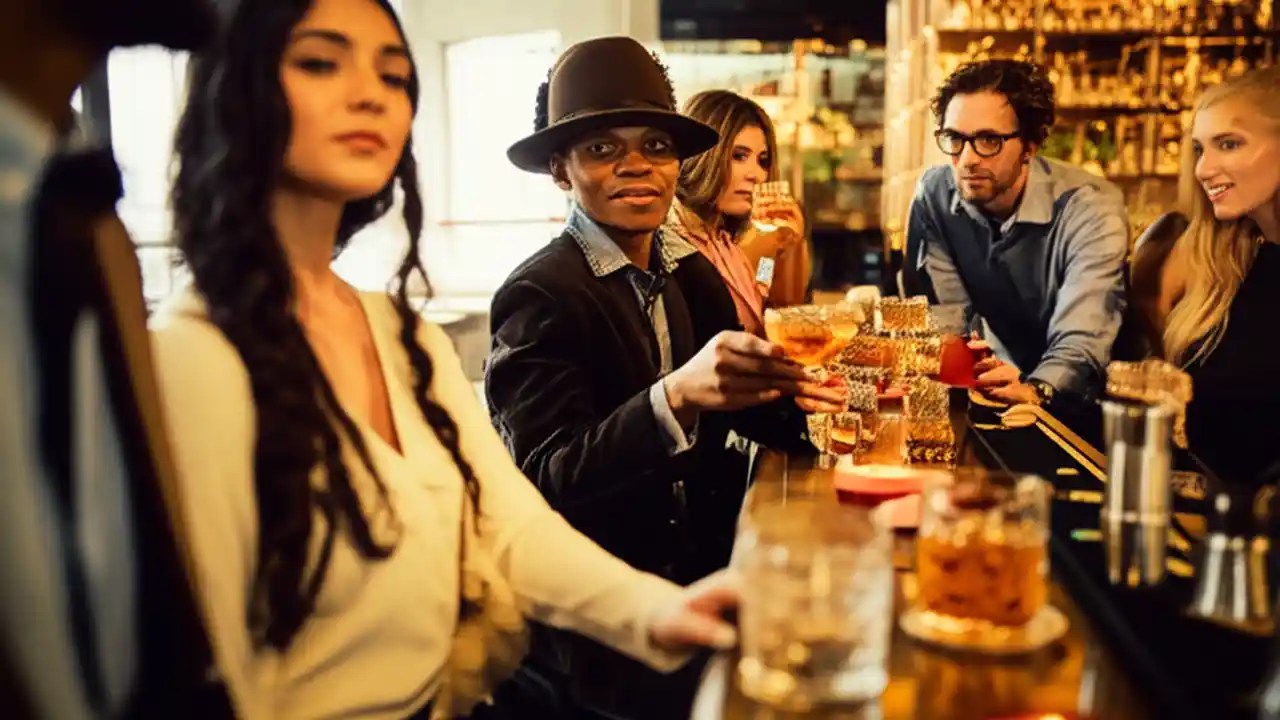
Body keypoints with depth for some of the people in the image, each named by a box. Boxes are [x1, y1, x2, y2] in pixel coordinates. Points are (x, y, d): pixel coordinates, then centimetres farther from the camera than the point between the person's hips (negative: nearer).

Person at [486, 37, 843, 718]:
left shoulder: (692, 271, 6)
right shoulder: (540, 295, -15)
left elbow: (744, 405, 4)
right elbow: (548, 480, -22)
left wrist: (799, 394, -19)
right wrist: (675, 395, -37)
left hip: (705, 570, 7)